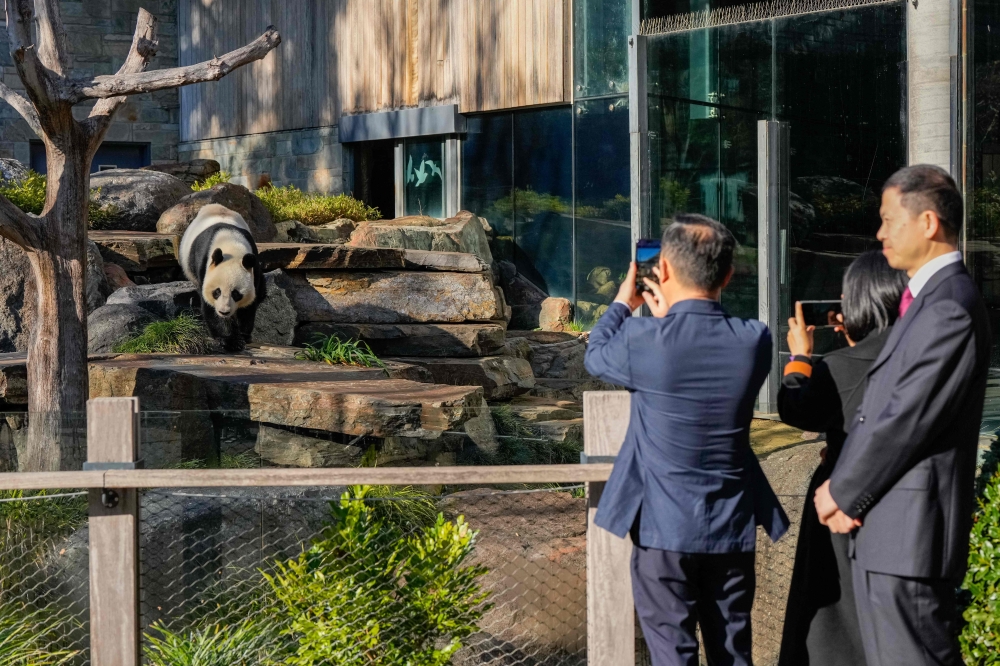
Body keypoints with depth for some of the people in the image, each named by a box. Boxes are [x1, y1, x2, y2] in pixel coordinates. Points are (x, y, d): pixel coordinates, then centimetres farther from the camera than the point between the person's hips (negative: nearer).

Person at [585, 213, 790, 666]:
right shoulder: (754, 341, -7)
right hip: (733, 528, 3)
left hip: (664, 528, -3)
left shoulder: (644, 340, -16)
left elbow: (595, 357, 7)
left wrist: (623, 303, 23)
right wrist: (670, 317, 24)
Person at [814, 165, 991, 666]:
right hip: (886, 530, 10)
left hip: (909, 532, -10)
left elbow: (905, 421, -20)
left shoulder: (949, 310, -17)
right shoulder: (926, 300, 16)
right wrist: (842, 488, 0)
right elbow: (875, 407, 13)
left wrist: (841, 493, -8)